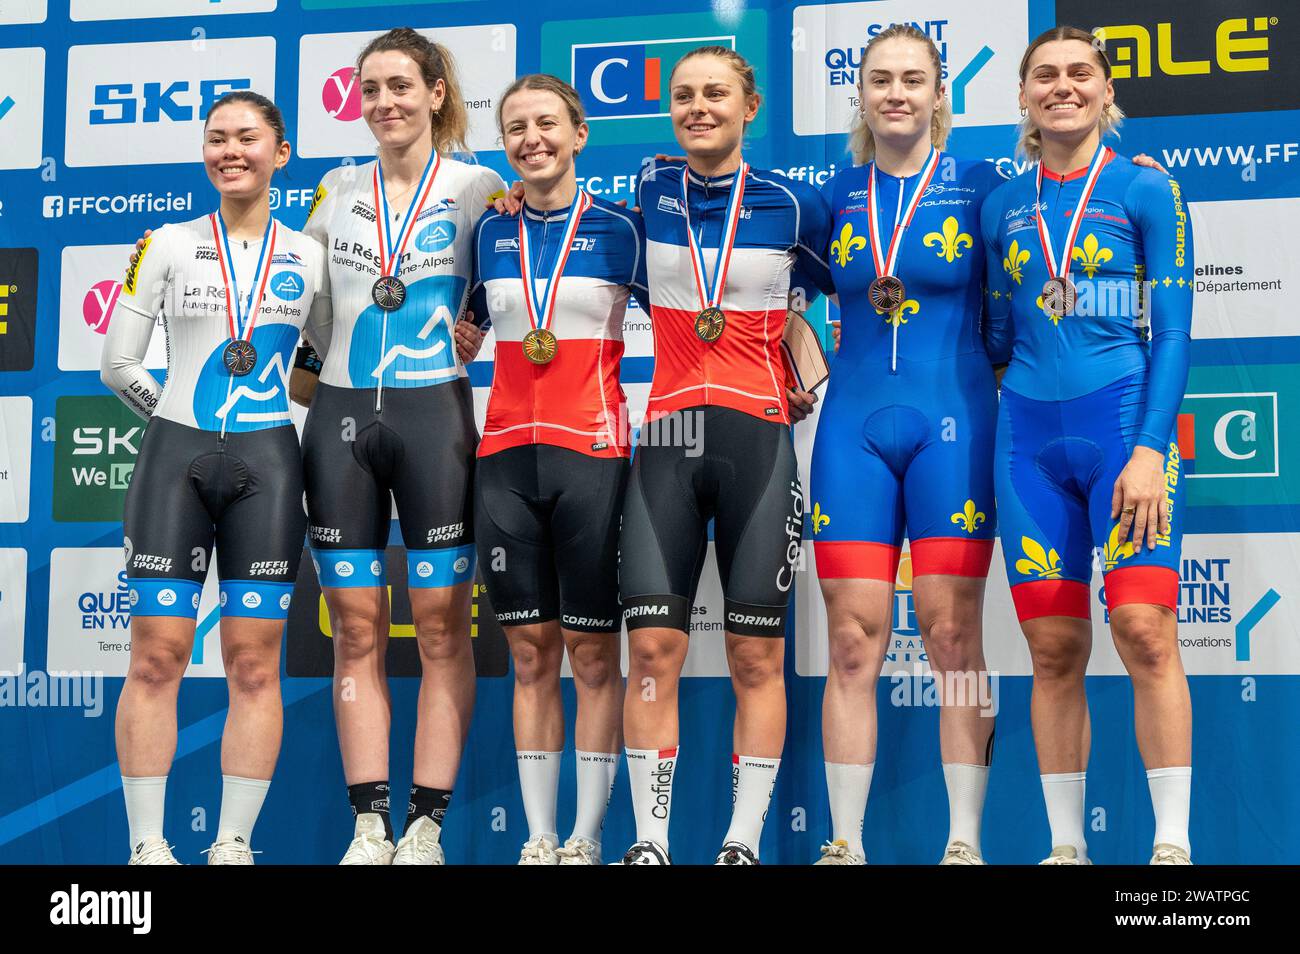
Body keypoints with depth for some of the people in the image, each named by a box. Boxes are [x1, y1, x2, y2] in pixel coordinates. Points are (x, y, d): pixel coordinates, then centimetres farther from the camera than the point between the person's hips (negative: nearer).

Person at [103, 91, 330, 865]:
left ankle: (234, 844, 7)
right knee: (156, 655, -4)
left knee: (254, 663, 0)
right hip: (175, 455, 0)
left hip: (267, 463, 1)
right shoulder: (169, 245, 7)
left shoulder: (310, 257, 9)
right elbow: (118, 364, 8)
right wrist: (173, 414, 11)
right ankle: (147, 844, 3)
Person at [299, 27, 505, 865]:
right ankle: (370, 827, 7)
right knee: (357, 629, 2)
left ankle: (427, 827, 3)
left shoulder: (476, 186, 4)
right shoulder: (339, 189, 13)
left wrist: (473, 325, -7)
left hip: (433, 413, -3)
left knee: (441, 628, -2)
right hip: (342, 413, 3)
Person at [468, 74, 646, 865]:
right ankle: (539, 836, 14)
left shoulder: (619, 227, 2)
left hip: (592, 451, -3)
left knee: (593, 651, 1)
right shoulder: (489, 233, 10)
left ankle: (588, 836, 9)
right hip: (506, 452, 3)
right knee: (531, 651, 7)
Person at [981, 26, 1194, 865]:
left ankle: (1173, 843, -4)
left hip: (1124, 419, -3)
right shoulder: (1004, 207, 13)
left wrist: (1151, 448, -11)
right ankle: (1066, 846, 12)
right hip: (1030, 434, 4)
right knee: (1054, 649, 4)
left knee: (1144, 631, -12)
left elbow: (1171, 332, -2)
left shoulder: (1146, 191, 3)